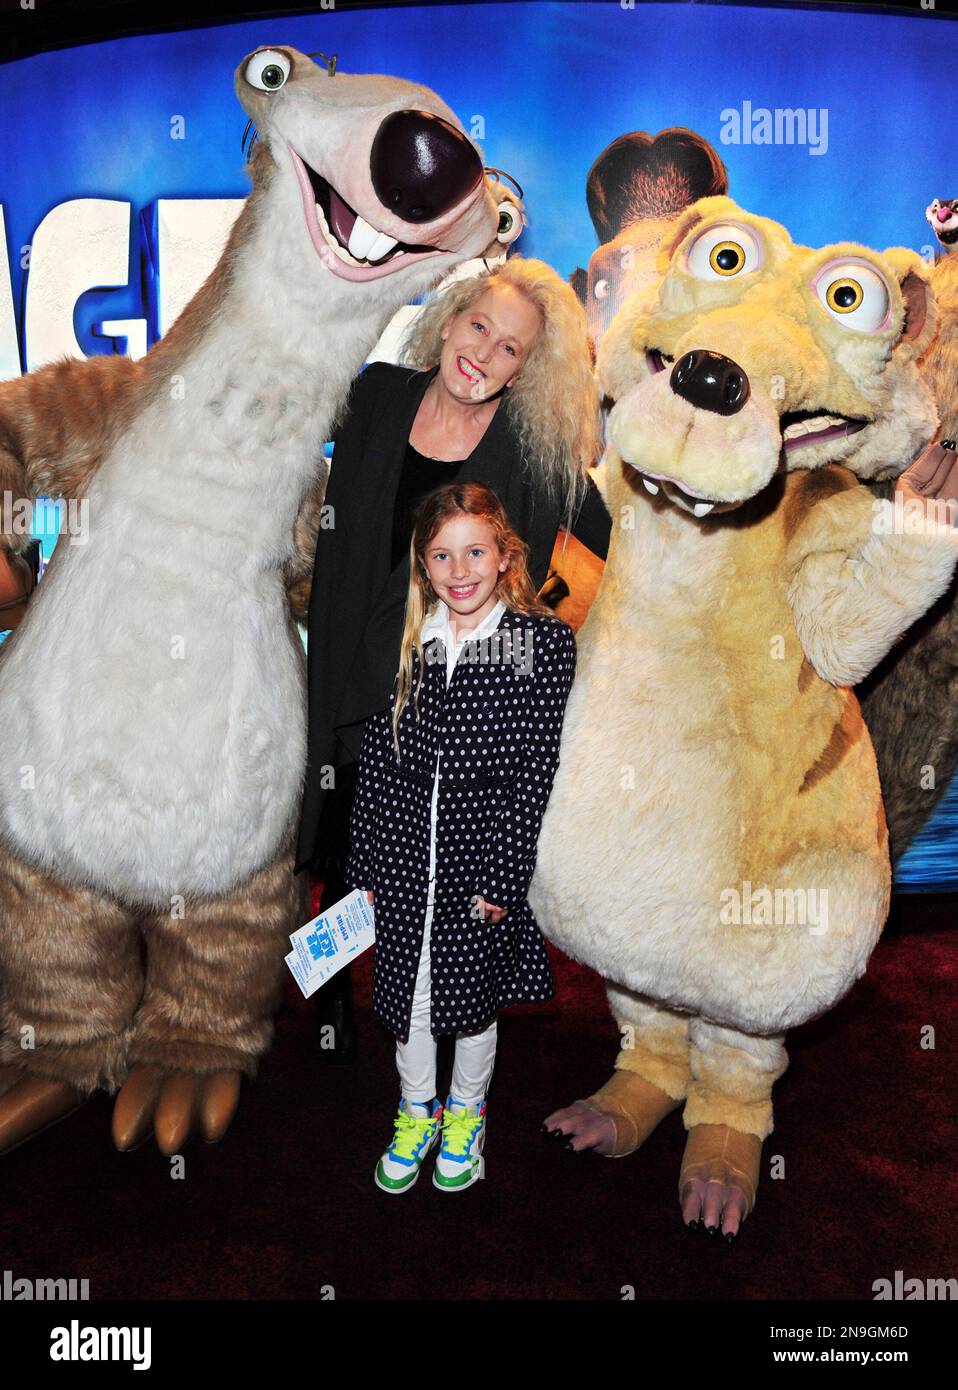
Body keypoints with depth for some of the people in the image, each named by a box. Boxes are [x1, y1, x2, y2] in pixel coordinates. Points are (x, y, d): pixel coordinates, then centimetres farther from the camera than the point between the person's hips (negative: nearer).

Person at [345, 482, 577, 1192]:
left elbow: (536, 767, -10)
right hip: (404, 851, 3)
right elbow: (376, 755, 3)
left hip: (484, 849, -2)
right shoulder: (405, 641, 0)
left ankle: (465, 1113, 41)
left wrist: (501, 877, -12)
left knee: (473, 995, 14)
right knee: (407, 989, 15)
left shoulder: (545, 641, -9)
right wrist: (365, 861, 3)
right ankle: (416, 1113, 41)